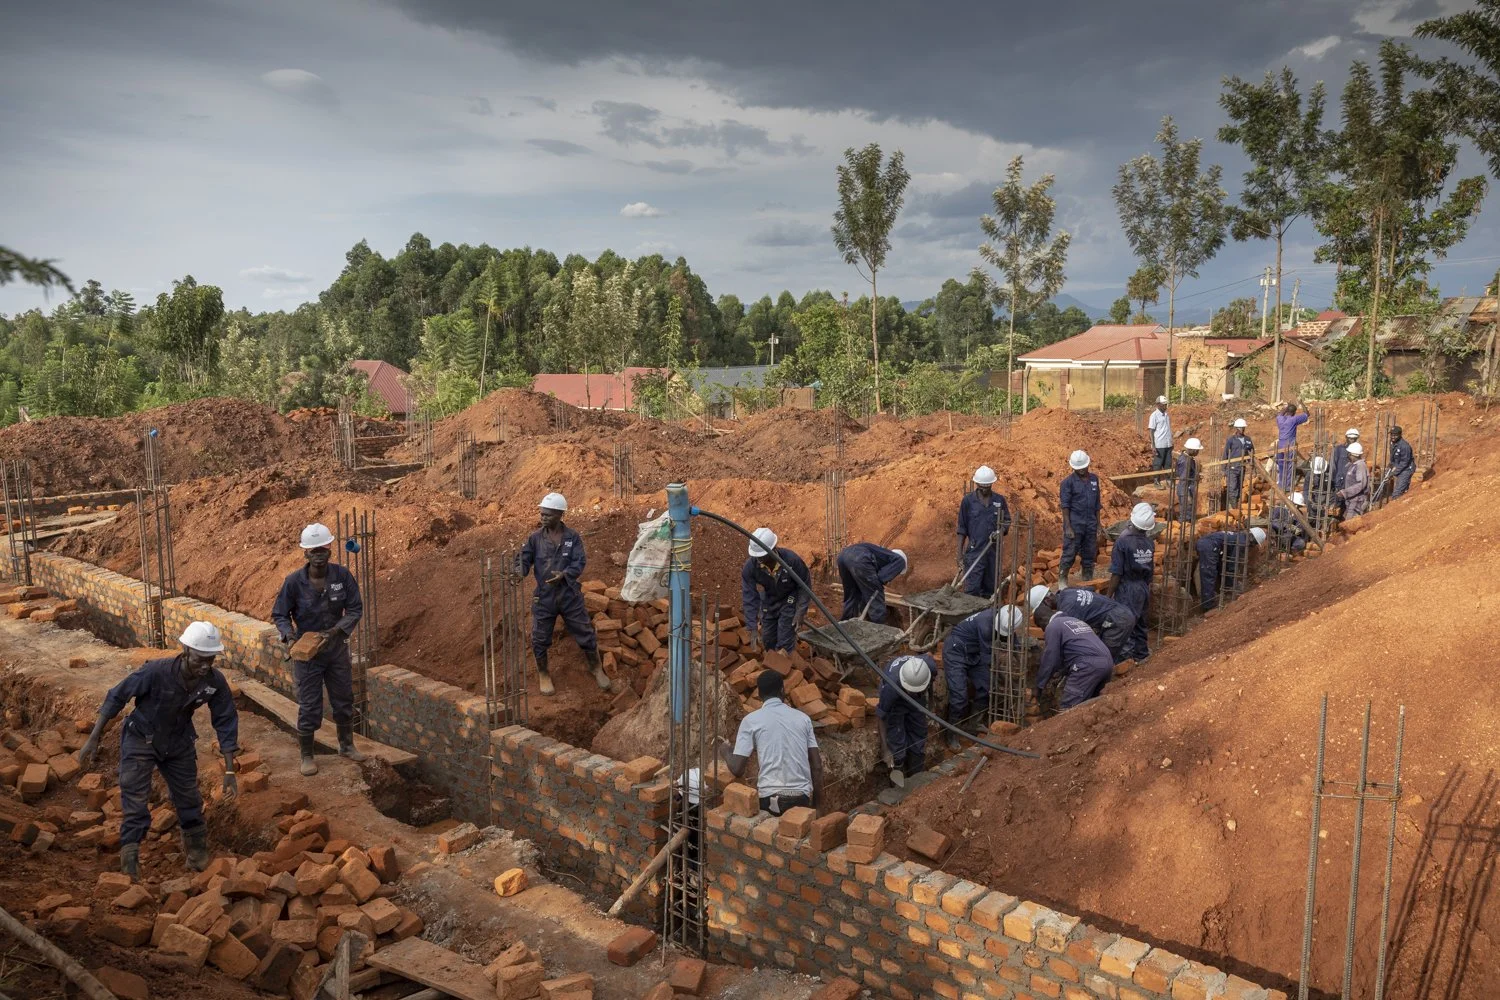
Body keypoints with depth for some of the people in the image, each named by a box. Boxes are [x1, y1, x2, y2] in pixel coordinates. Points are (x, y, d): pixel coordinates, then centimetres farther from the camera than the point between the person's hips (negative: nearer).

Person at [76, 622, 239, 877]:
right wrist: (93, 740, -15)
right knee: (135, 807, -7)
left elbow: (226, 723, -12)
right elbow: (115, 698, -19)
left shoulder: (215, 682, -21)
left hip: (179, 743, 4)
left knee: (189, 799, 15)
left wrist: (229, 771, -11)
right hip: (141, 739, -3)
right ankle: (130, 872, 2)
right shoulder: (156, 671, -32)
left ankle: (197, 851, 38)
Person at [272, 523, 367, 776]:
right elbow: (279, 614, -5)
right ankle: (307, 756, 21)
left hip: (336, 648, 3)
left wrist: (336, 630, -22)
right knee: (309, 707, 4)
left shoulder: (342, 575, -13)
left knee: (344, 700, 16)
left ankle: (347, 745, 36)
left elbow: (356, 609, -7)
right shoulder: (294, 581, -17)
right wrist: (288, 634, -24)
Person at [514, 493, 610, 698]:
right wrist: (519, 571, -29)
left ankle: (598, 669, 28)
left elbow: (579, 562, -11)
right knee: (540, 639, 7)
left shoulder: (573, 537, -4)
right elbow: (524, 559, -6)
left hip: (570, 595, -1)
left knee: (585, 634, 7)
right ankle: (543, 675, 30)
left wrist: (564, 575, -29)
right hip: (544, 597, 1)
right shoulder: (535, 538, -2)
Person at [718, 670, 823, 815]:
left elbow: (737, 770, -4)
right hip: (802, 800, 4)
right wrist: (818, 803, 16)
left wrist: (725, 752, 17)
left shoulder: (751, 720, -1)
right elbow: (817, 766, 6)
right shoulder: (802, 718, 9)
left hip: (770, 800, -4)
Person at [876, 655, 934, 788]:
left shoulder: (930, 665, -36)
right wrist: (885, 749, -24)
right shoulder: (890, 687, -43)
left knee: (919, 737, 8)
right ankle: (899, 786, 12)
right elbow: (880, 716, -26)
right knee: (897, 742, -6)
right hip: (895, 702, -3)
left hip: (917, 701, 4)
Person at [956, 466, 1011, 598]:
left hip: (994, 551, 3)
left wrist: (1001, 531, -12)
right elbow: (962, 528, 0)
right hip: (974, 551, -3)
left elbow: (1007, 521, 12)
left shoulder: (999, 500, 3)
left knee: (990, 588, 10)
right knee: (972, 589, -7)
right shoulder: (968, 500, -3)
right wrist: (960, 553, -3)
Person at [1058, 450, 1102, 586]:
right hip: (1075, 525, -5)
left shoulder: (1094, 479, 9)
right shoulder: (1068, 482, -7)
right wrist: (1067, 527, -16)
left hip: (1091, 524, 5)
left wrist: (1098, 524, 11)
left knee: (1090, 555, 11)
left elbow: (1097, 504, 14)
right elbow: (1065, 506, -10)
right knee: (1069, 554, -4)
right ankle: (1062, 580, 6)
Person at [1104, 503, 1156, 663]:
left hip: (1127, 589, -6)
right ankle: (1141, 653, 32)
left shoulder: (1123, 541, -19)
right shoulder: (1149, 543, -1)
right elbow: (1151, 571, 9)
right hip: (1144, 588, 6)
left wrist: (1108, 595, -9)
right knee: (1140, 622, 19)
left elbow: (1116, 573, -17)